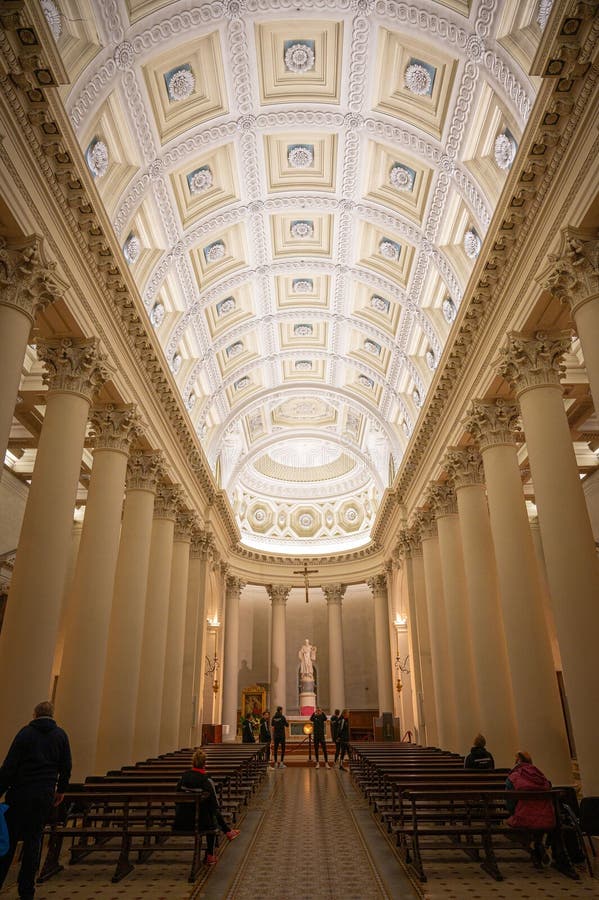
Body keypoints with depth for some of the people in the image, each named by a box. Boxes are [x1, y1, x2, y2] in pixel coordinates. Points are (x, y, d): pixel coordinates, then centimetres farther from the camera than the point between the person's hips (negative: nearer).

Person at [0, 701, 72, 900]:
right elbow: (66, 766, 8)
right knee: (33, 840, 9)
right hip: (44, 796, 2)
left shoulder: (26, 733, -2)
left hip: (20, 793, -2)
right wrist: (61, 789, 20)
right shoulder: (60, 735, 6)